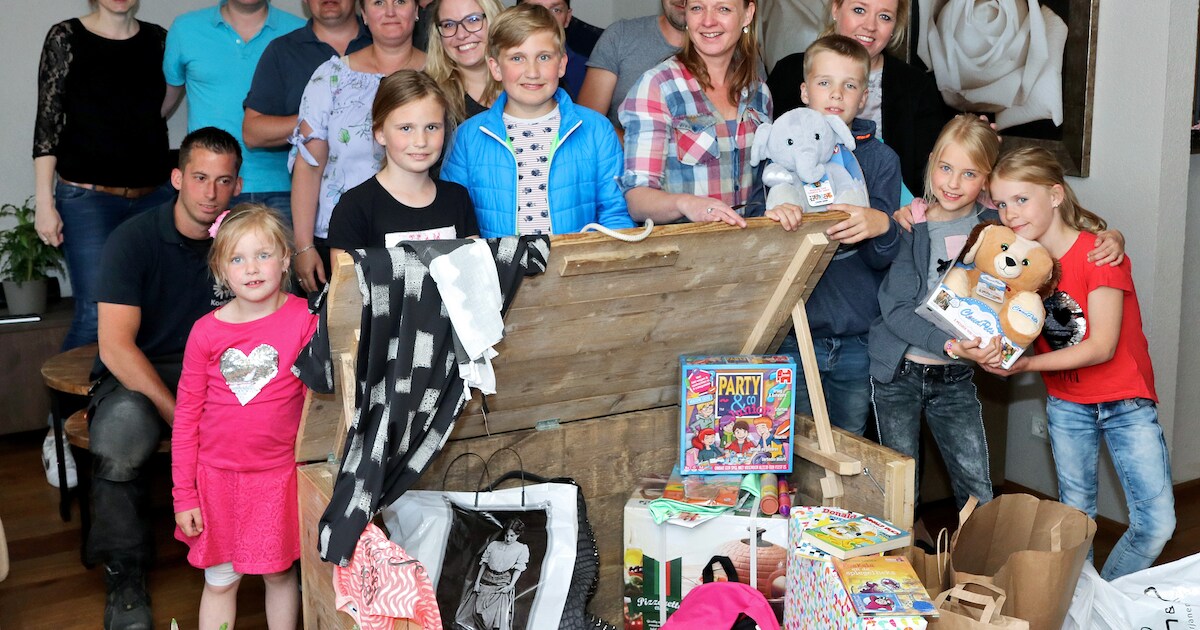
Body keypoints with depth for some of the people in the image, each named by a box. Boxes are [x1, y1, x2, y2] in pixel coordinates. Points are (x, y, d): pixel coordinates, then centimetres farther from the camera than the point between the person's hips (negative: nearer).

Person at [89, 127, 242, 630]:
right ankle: (125, 574, -19)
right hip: (134, 379, -2)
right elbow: (115, 347, -17)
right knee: (124, 424, -37)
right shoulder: (134, 240, -9)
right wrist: (180, 417, -26)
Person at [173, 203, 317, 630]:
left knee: (279, 574, 13)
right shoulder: (206, 331, -6)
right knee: (220, 580, 12)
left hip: (279, 474, -1)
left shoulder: (304, 318, -9)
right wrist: (183, 495, 0)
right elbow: (186, 415, -1)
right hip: (217, 475, 1)